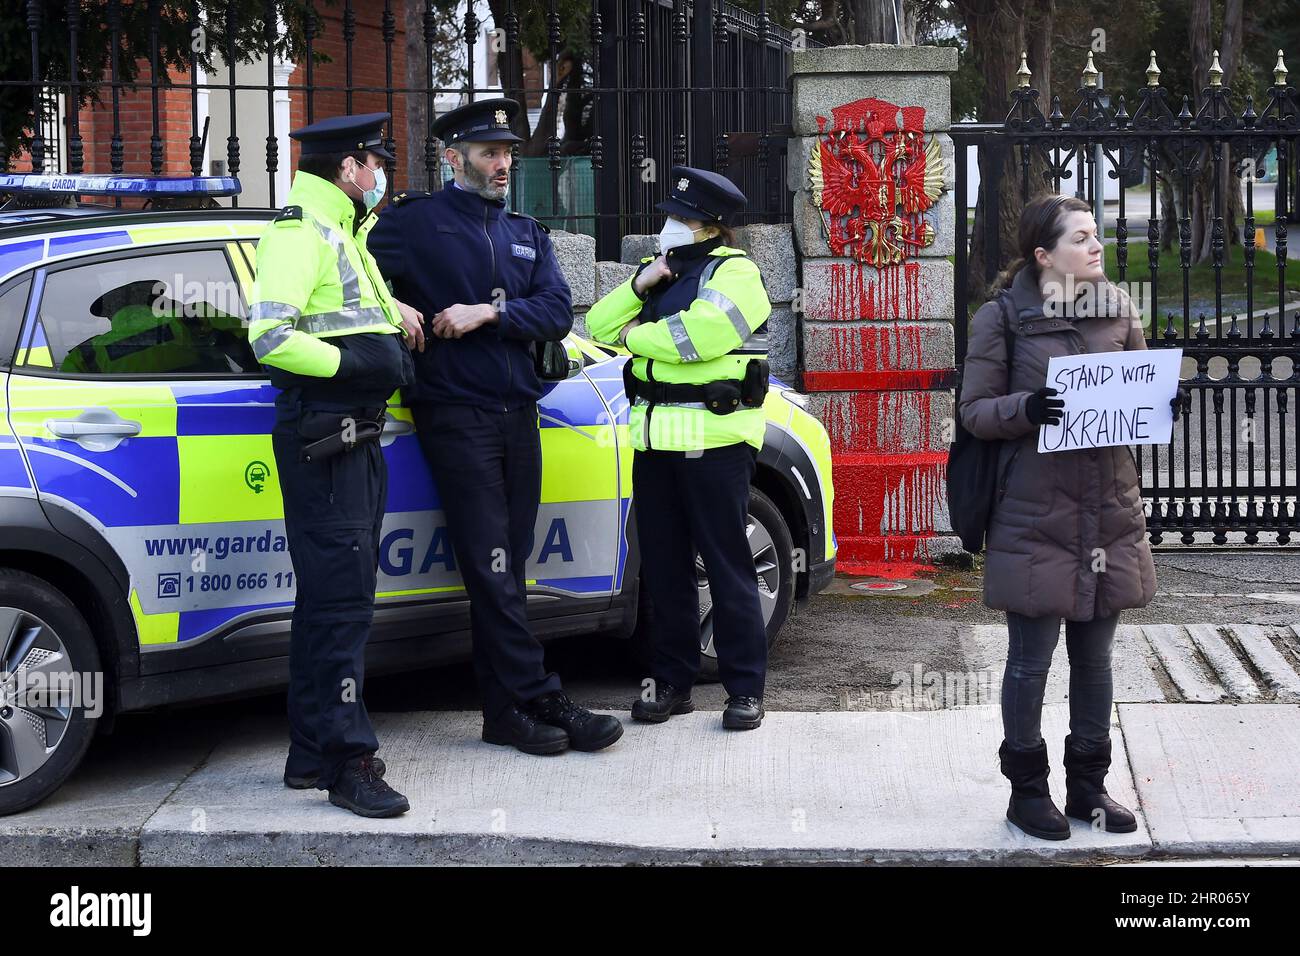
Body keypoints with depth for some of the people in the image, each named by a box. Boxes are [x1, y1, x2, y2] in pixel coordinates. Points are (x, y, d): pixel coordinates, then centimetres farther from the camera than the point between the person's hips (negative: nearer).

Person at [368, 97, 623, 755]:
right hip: (455, 415, -5)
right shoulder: (416, 222, 2)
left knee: (506, 569, 7)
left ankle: (506, 708, 11)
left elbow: (557, 313, 4)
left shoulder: (527, 234, 17)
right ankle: (541, 700, -5)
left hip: (518, 415, 5)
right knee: (492, 569, -7)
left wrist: (488, 313, -11)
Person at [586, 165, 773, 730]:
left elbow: (699, 335, -22)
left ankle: (745, 689, 3)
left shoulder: (734, 272, -5)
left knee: (727, 565, -3)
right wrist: (638, 286, -4)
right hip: (656, 439, 8)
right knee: (663, 566, 10)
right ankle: (672, 682, 18)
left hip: (715, 439, -7)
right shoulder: (661, 271, 19)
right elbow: (599, 327, 12)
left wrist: (635, 335, -6)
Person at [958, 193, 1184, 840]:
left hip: (1109, 511, 5)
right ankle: (1027, 790, 17)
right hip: (1035, 514, -5)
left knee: (1095, 654, 13)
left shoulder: (1120, 312, 8)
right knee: (1031, 657, 3)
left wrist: (1161, 406, -6)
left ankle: (1088, 785, 26)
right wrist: (1027, 407, -24)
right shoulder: (1002, 318, -6)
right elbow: (974, 410, -5)